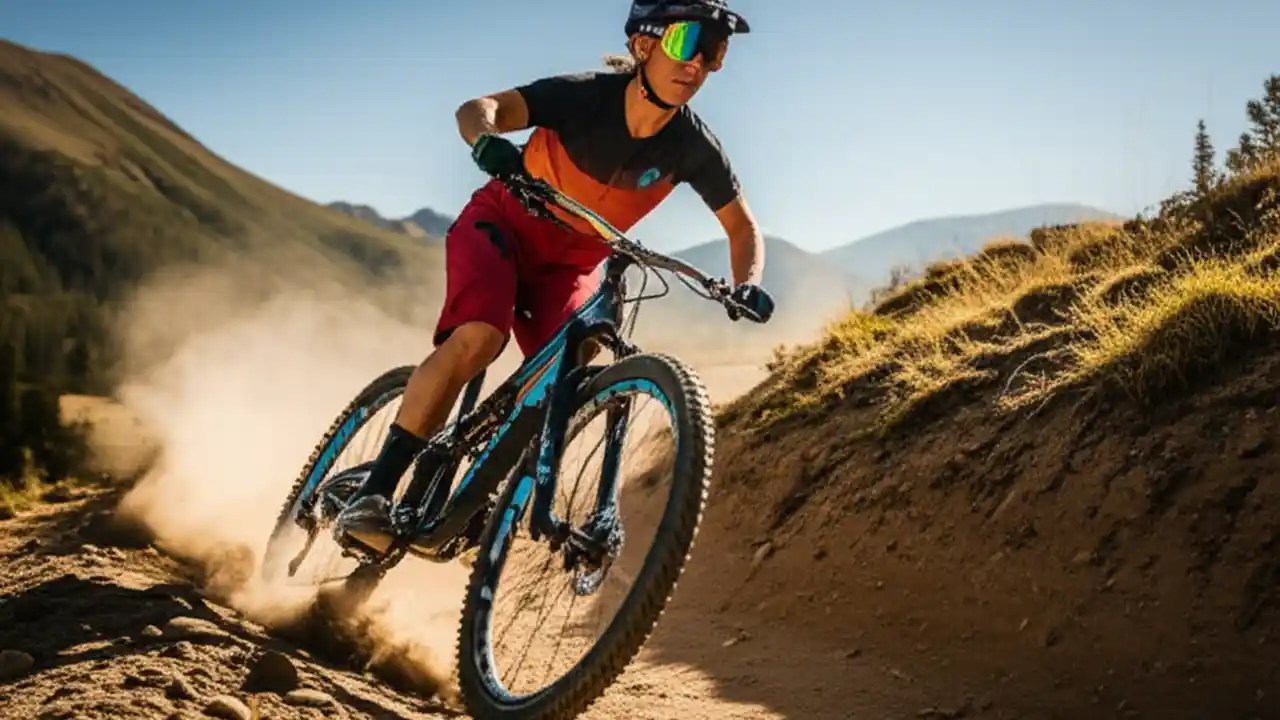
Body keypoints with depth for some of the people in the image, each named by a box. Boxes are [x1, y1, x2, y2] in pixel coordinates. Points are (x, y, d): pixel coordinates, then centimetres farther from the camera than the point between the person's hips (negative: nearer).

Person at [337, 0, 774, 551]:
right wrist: (487, 143, -55)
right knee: (477, 339, -28)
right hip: (506, 223, -4)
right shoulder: (587, 94, -25)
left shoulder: (693, 147, -16)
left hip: (572, 260, 4)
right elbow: (477, 109, -32)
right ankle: (372, 493, -24)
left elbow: (742, 225, -2)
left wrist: (747, 284, -22)